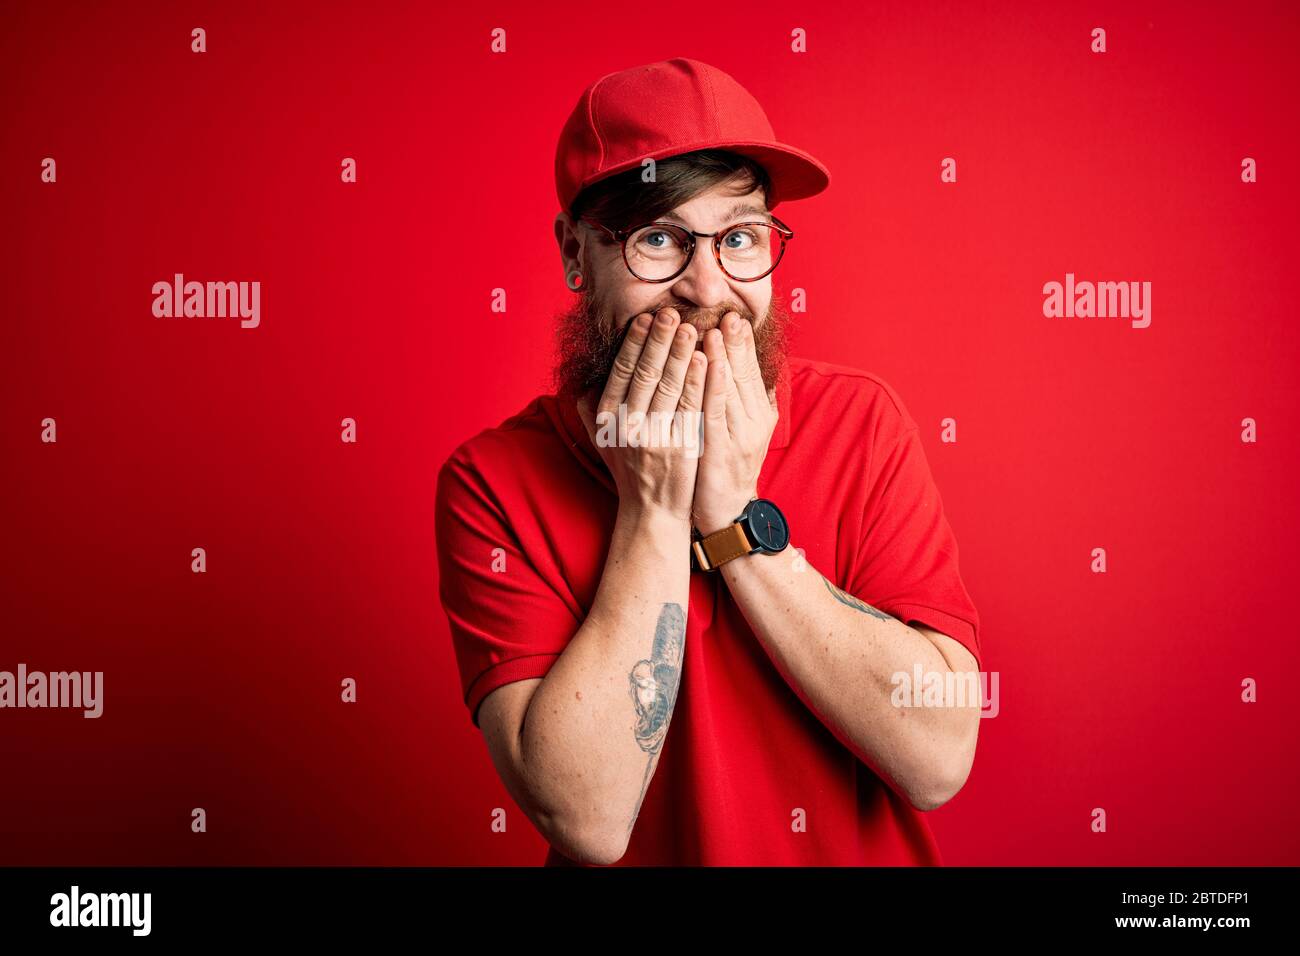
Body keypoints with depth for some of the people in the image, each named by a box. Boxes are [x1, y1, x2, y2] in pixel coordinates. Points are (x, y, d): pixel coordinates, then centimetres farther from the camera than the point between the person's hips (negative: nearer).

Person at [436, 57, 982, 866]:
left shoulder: (858, 422, -7)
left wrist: (735, 517, -19)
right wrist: (653, 512, -19)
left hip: (860, 849, 1)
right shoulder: (493, 480, -11)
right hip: (636, 862, -1)